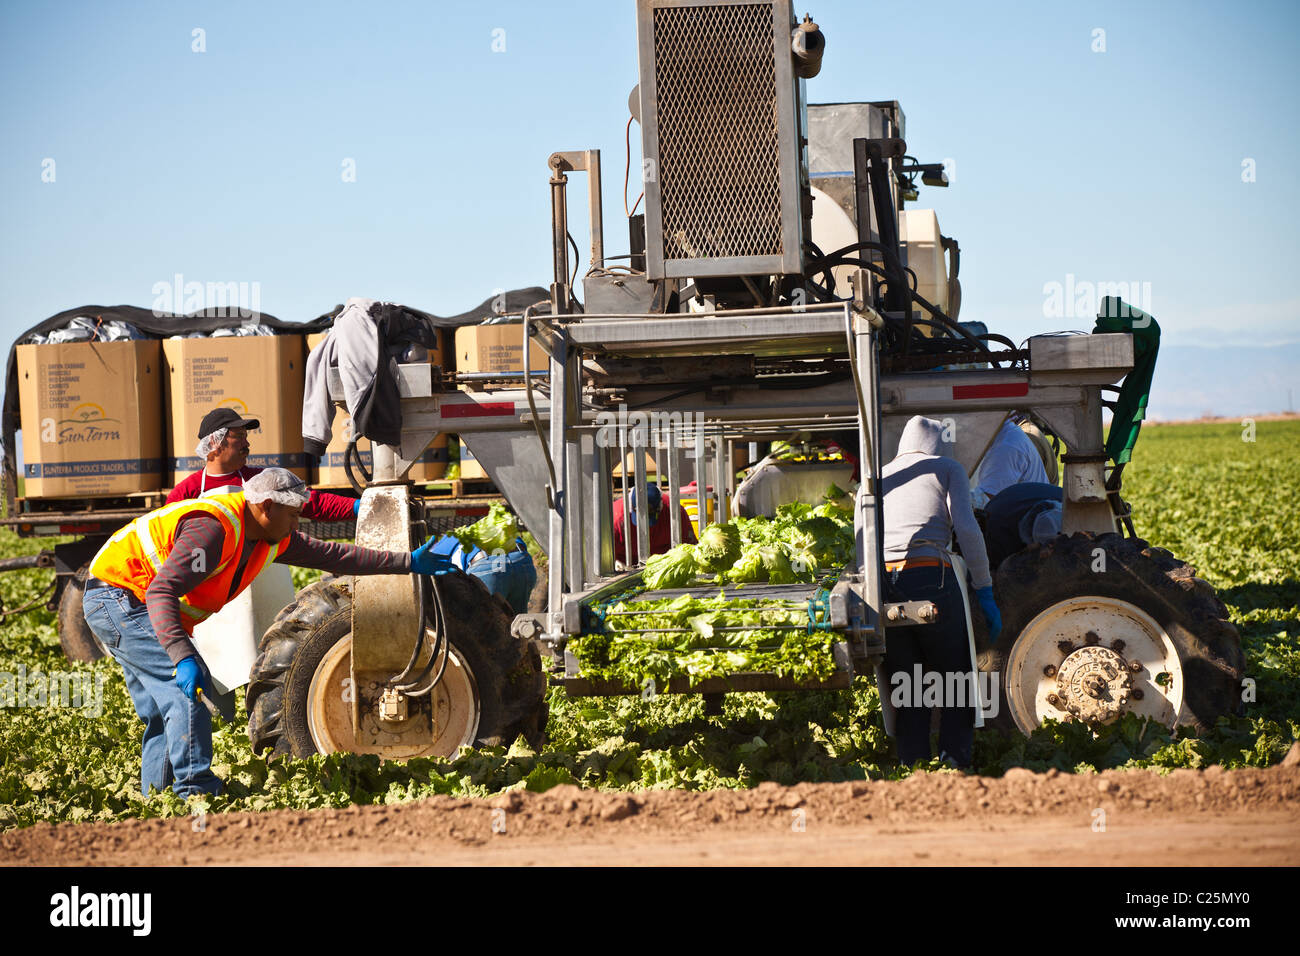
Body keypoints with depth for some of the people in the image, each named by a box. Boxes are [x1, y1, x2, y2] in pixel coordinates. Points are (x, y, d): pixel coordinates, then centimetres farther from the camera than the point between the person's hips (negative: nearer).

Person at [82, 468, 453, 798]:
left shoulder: (271, 539, 1)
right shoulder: (214, 528, -29)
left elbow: (329, 554, 8)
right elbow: (161, 592, -36)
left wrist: (407, 562, 7)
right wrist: (184, 657, -47)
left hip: (124, 607, 10)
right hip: (117, 595, -10)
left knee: (164, 714, 12)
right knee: (187, 690, -20)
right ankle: (197, 792, -21)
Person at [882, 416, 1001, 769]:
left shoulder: (877, 478, 26)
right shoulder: (947, 469, 15)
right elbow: (967, 529, 2)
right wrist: (985, 592, 3)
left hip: (880, 580, 4)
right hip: (930, 577, -4)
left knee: (906, 686, 11)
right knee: (955, 677, 7)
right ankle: (956, 760, -2)